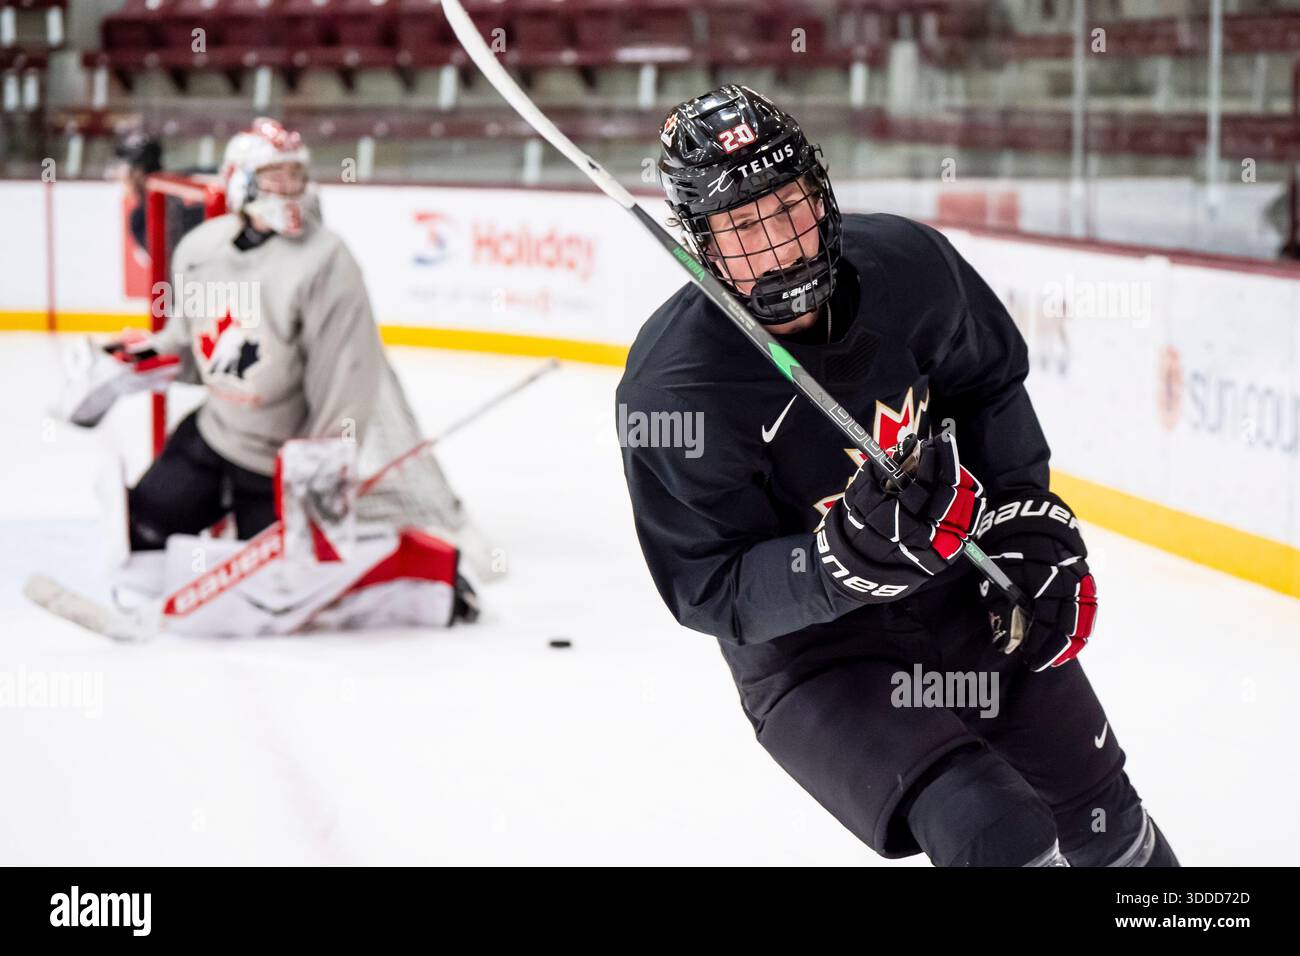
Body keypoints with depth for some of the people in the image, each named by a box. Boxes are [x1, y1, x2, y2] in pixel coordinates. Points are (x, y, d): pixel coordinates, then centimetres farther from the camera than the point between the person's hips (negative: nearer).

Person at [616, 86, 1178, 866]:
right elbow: (711, 593, -23)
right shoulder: (674, 386, -27)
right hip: (813, 653, -5)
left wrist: (1027, 520, -2)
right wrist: (848, 557, -38)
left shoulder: (908, 265, -15)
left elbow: (989, 384, 7)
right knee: (999, 838, -26)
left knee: (1106, 827, 19)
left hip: (973, 597, 5)